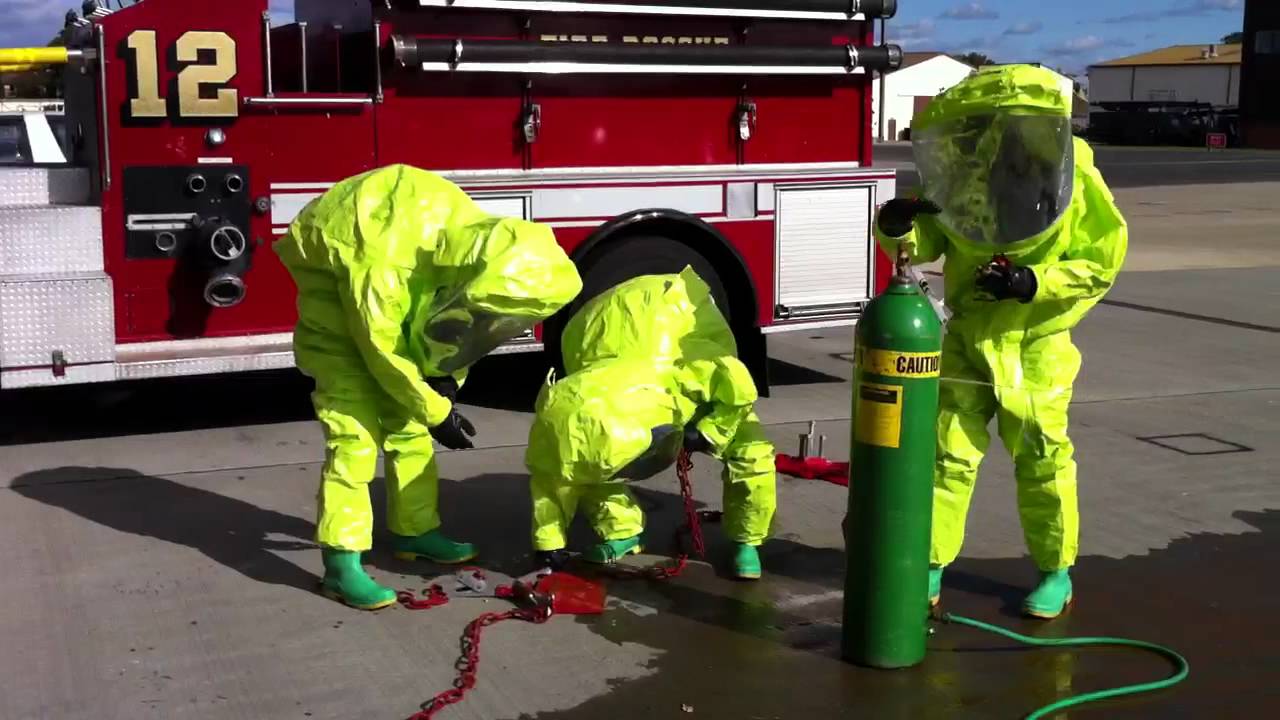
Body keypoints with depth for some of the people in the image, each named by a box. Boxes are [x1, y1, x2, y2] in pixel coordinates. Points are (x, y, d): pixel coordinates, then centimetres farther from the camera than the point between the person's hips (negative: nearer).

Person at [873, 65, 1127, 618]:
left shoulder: (1078, 185, -17)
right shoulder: (964, 179, -9)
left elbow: (1101, 263, -12)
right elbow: (925, 241, -3)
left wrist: (1033, 283, -27)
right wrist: (895, 226, -27)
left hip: (1035, 344, -3)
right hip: (968, 337, 3)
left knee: (1042, 459, 6)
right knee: (949, 452, 4)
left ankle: (1057, 573, 24)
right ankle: (931, 568, 13)